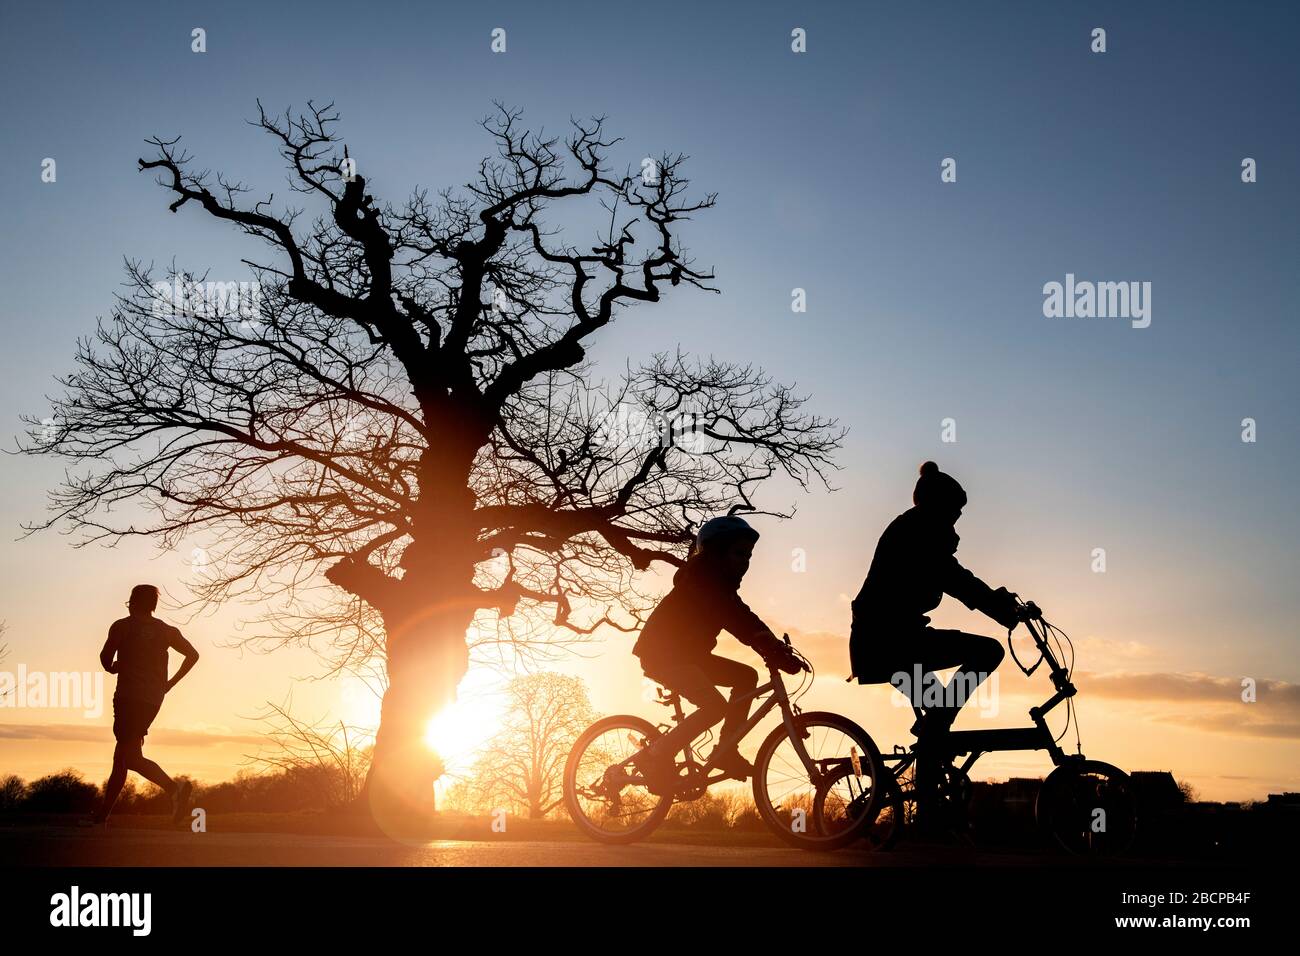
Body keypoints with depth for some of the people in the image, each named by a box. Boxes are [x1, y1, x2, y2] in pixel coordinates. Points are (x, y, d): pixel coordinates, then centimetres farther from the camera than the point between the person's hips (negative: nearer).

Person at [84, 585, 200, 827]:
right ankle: (102, 814, 20)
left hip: (129, 696, -6)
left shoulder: (122, 626, 1)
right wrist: (170, 683, 11)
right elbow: (193, 654, 6)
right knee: (121, 756, 15)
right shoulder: (166, 630, 14)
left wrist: (113, 668, 15)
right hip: (153, 698, 6)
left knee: (132, 757, -13)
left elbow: (105, 657, -8)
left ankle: (174, 787, -36)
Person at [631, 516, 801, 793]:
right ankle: (655, 757, -15)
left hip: (684, 653, 10)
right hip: (662, 653, -10)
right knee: (715, 706, -25)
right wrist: (777, 653, -33)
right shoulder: (702, 577, -18)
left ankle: (726, 751, 5)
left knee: (747, 676, 4)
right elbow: (738, 622, -28)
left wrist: (774, 646, -6)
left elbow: (742, 620, 8)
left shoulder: (720, 582, 13)